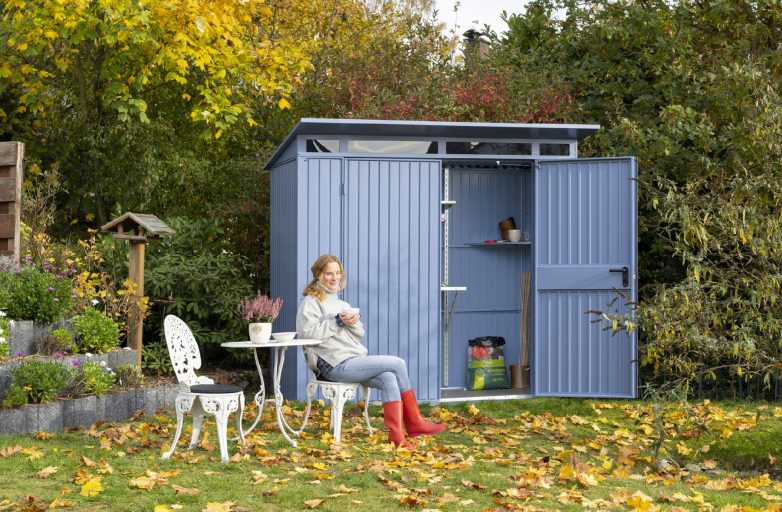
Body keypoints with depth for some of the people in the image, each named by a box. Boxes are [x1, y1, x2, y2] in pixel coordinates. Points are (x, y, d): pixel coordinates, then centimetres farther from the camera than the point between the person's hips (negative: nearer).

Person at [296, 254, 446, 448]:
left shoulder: (341, 304, 25)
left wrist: (353, 323, -2)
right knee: (398, 364, -15)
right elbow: (307, 332, -14)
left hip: (353, 361, 8)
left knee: (389, 379, -22)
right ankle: (414, 421, -7)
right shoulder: (311, 302, 2)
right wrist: (337, 322, -15)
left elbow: (360, 335, 19)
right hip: (335, 365, -8)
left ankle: (396, 435, -24)